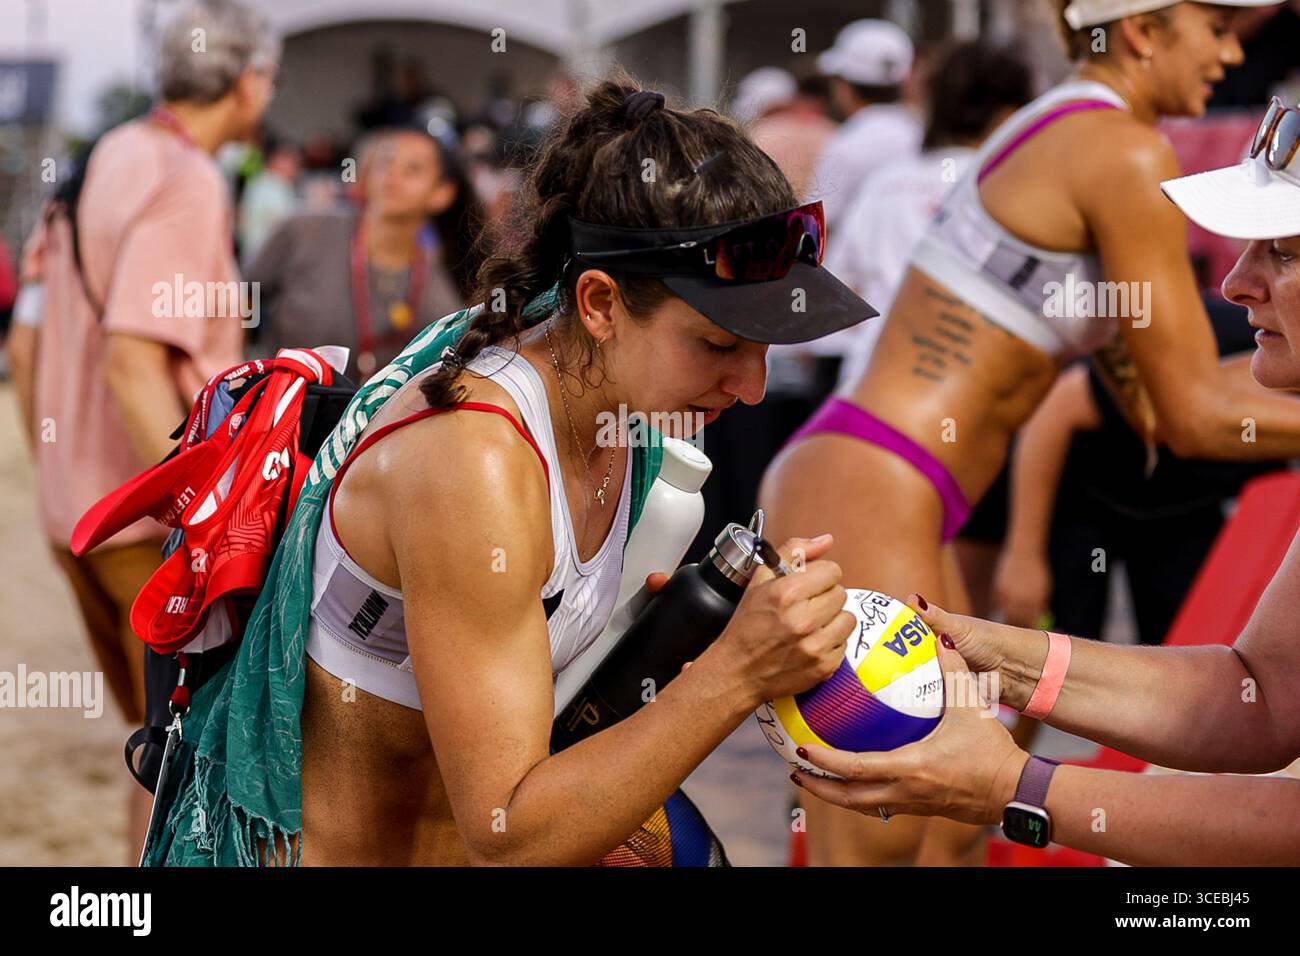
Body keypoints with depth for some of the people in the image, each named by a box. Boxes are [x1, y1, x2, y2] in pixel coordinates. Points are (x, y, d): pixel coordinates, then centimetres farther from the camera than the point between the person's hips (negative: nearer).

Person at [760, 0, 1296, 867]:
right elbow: (1196, 415, -10)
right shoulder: (1128, 156, -11)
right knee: (875, 845, -7)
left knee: (953, 827, 15)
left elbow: (1150, 400, 20)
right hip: (868, 495, -11)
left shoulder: (1059, 135, 18)